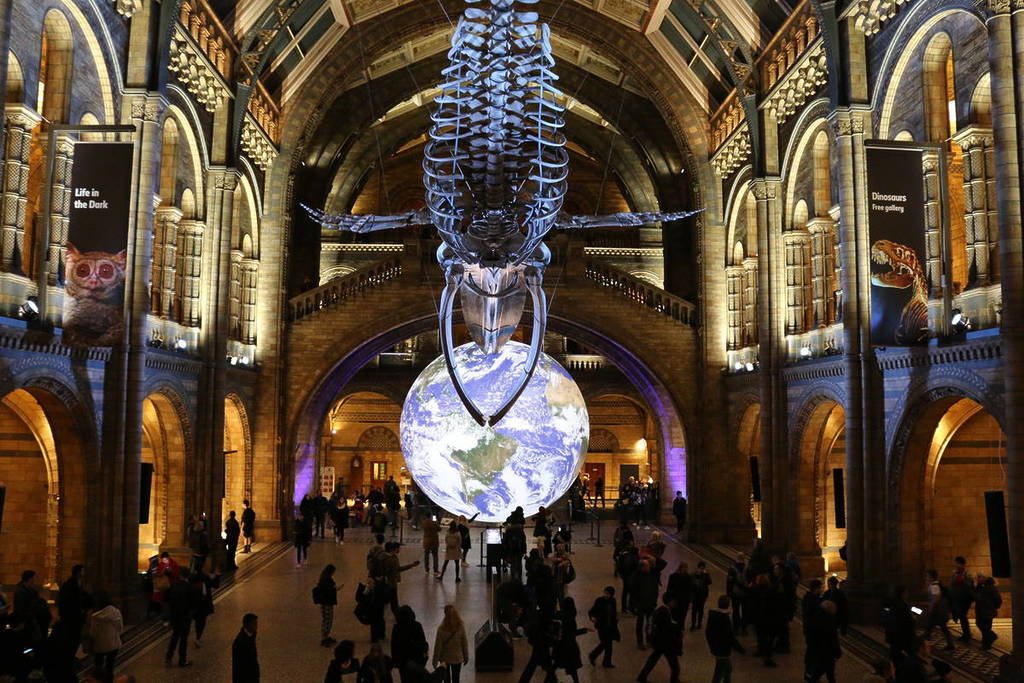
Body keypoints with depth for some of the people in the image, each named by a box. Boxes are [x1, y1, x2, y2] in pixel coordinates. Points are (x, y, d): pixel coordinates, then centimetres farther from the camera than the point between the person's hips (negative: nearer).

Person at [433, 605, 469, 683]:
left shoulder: (441, 629, -20)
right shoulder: (461, 627, -14)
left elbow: (438, 646, -14)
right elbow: (464, 644, -5)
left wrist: (435, 660, -5)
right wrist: (466, 657, 8)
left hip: (445, 658, -1)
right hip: (457, 658, 1)